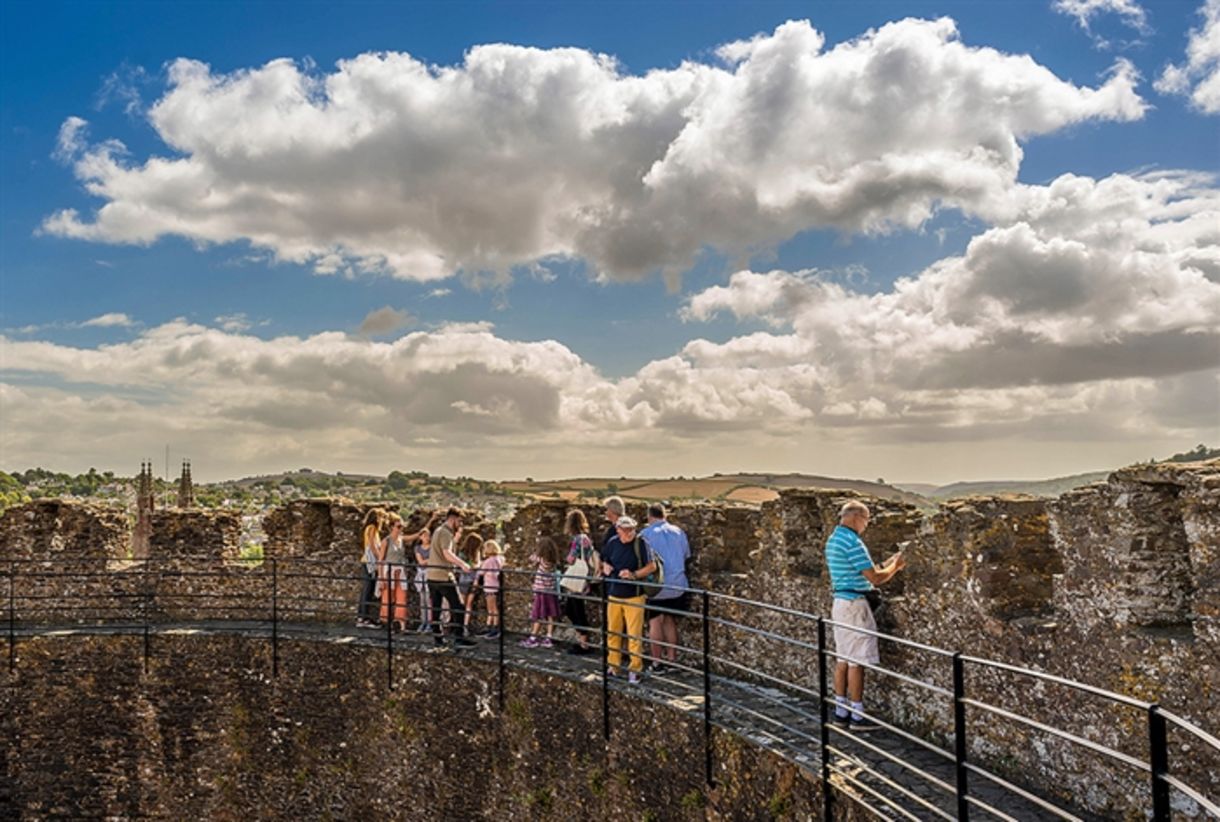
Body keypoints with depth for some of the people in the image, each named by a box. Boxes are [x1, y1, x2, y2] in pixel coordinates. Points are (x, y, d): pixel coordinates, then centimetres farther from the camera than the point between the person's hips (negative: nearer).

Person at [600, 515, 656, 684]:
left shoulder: (640, 543, -11)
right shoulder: (612, 542, 2)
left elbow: (652, 566, -10)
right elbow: (604, 561, 18)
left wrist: (634, 575, -21)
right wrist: (605, 567, -4)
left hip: (634, 596, -4)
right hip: (613, 595, 5)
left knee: (635, 634, -2)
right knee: (612, 632, 12)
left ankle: (635, 669, 8)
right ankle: (613, 666, 24)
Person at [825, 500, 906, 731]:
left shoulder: (833, 540, 13)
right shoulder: (853, 542, -18)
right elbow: (875, 578, -17)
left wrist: (888, 564, 17)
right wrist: (894, 566, 1)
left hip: (840, 602, 10)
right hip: (855, 604, -10)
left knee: (843, 659, 12)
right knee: (857, 662, -3)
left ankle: (841, 712, 16)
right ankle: (857, 716, 2)